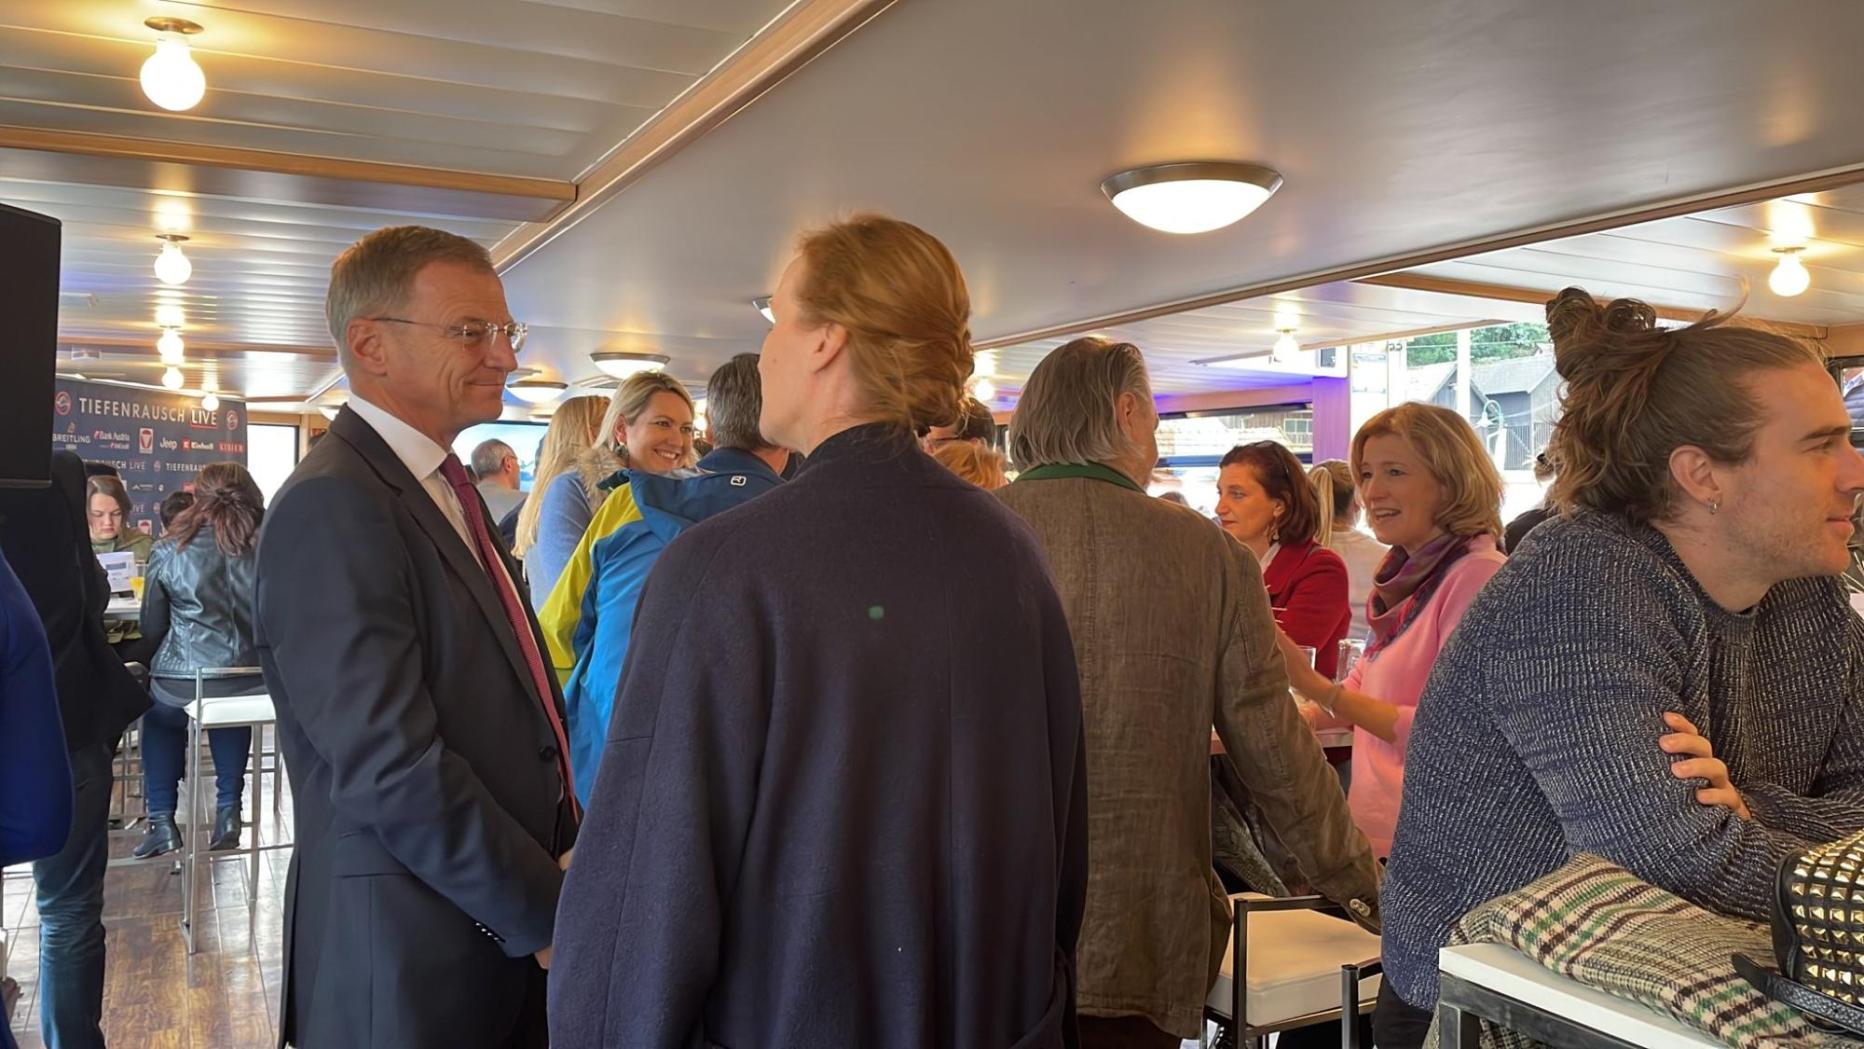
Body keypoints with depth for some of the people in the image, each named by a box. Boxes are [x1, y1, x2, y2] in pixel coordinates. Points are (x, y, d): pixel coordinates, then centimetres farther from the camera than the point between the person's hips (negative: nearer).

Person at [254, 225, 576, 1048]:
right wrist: (549, 915, -17)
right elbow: (394, 771, -24)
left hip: (510, 931, 8)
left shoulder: (448, 488, 11)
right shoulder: (331, 508, -18)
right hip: (411, 962, -8)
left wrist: (565, 848, 2)